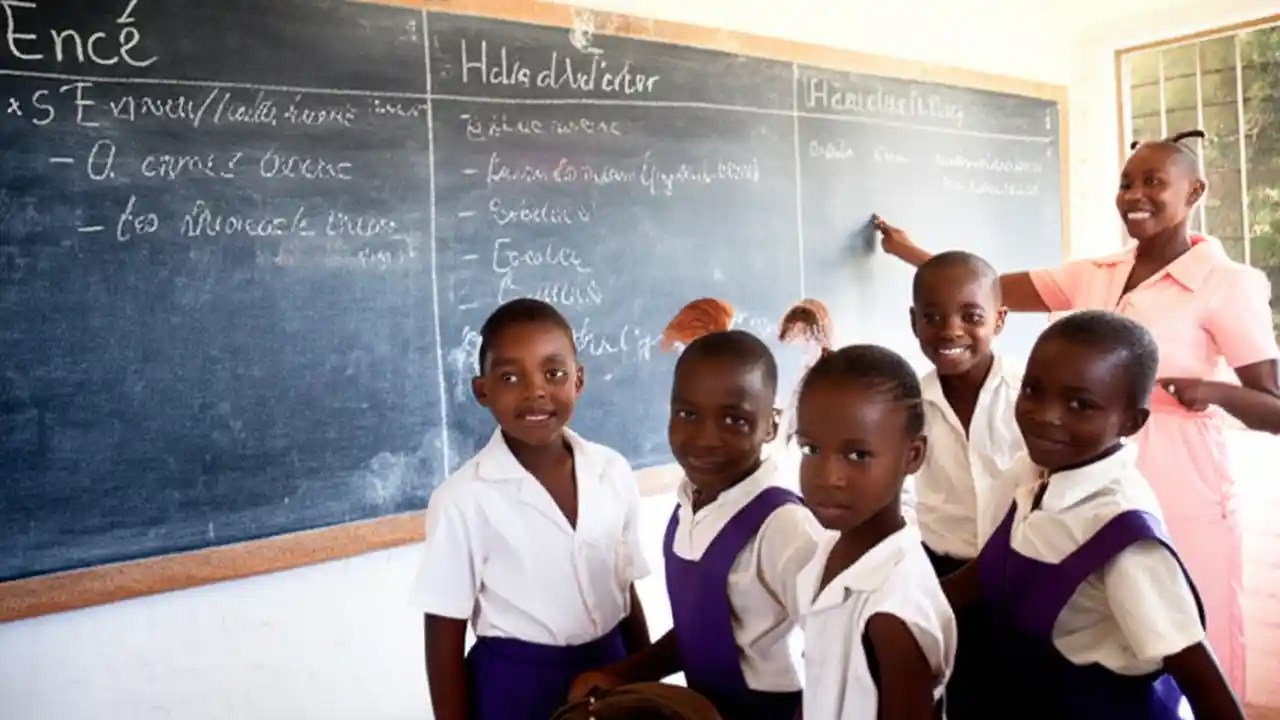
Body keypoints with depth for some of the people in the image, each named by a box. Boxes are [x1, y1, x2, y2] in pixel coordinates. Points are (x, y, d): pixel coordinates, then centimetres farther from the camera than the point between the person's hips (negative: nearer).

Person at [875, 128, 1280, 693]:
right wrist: (910, 251, 18)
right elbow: (997, 290, 13)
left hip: (1182, 500, -5)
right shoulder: (1095, 276, 8)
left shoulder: (1227, 284, -7)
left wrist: (1213, 390, -26)